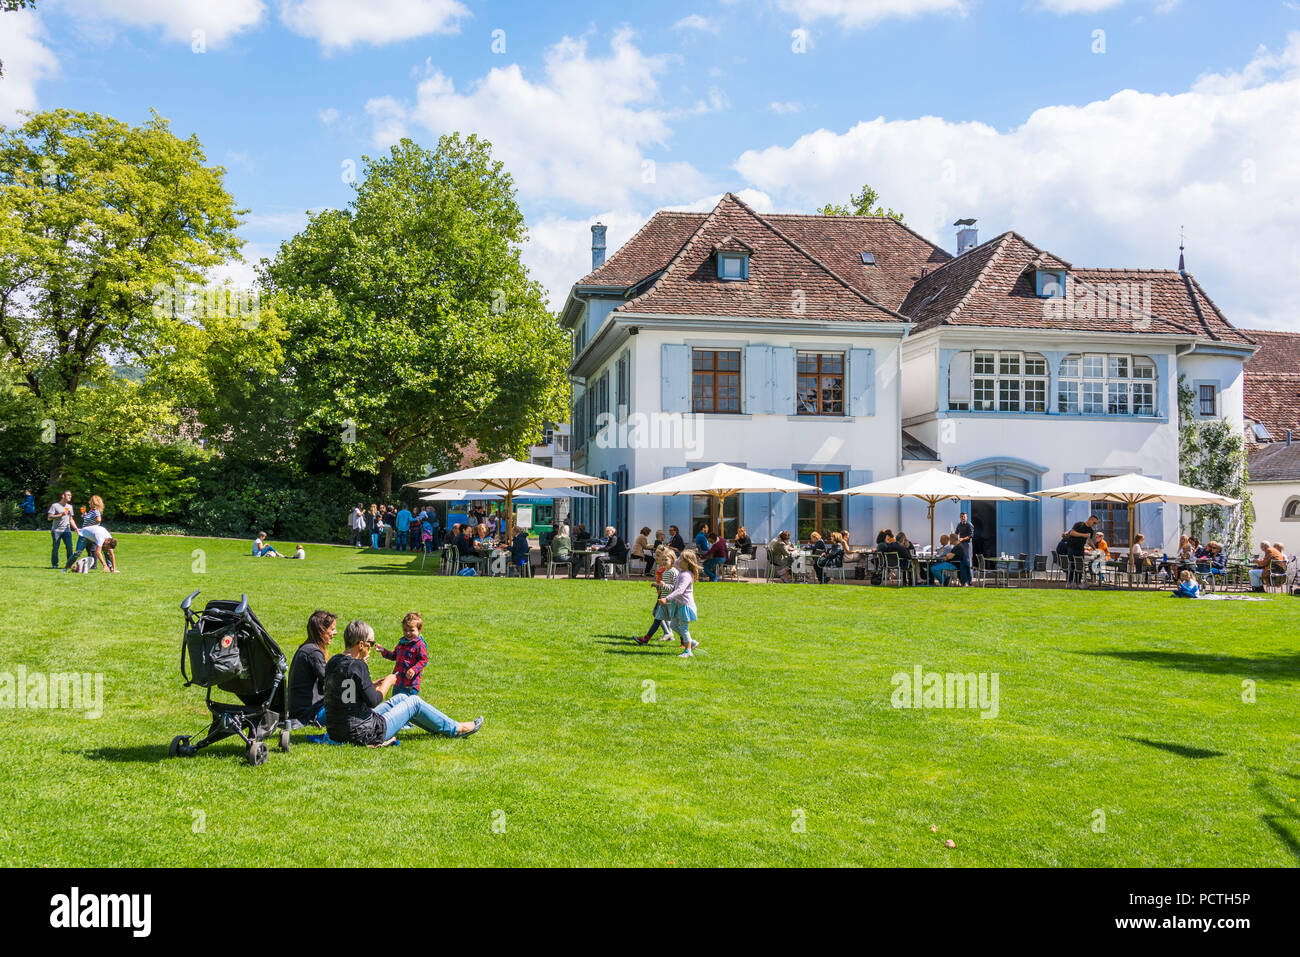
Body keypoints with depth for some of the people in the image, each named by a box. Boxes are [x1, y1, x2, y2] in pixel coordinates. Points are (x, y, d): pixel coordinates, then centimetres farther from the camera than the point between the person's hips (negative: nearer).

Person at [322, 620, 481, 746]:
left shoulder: (332, 662, 5)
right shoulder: (357, 665, -21)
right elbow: (373, 701, -18)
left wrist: (375, 684, 12)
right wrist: (387, 683, -1)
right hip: (362, 734, -9)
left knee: (401, 698, 24)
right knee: (414, 702, 8)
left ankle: (438, 726, 41)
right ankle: (455, 729, 24)